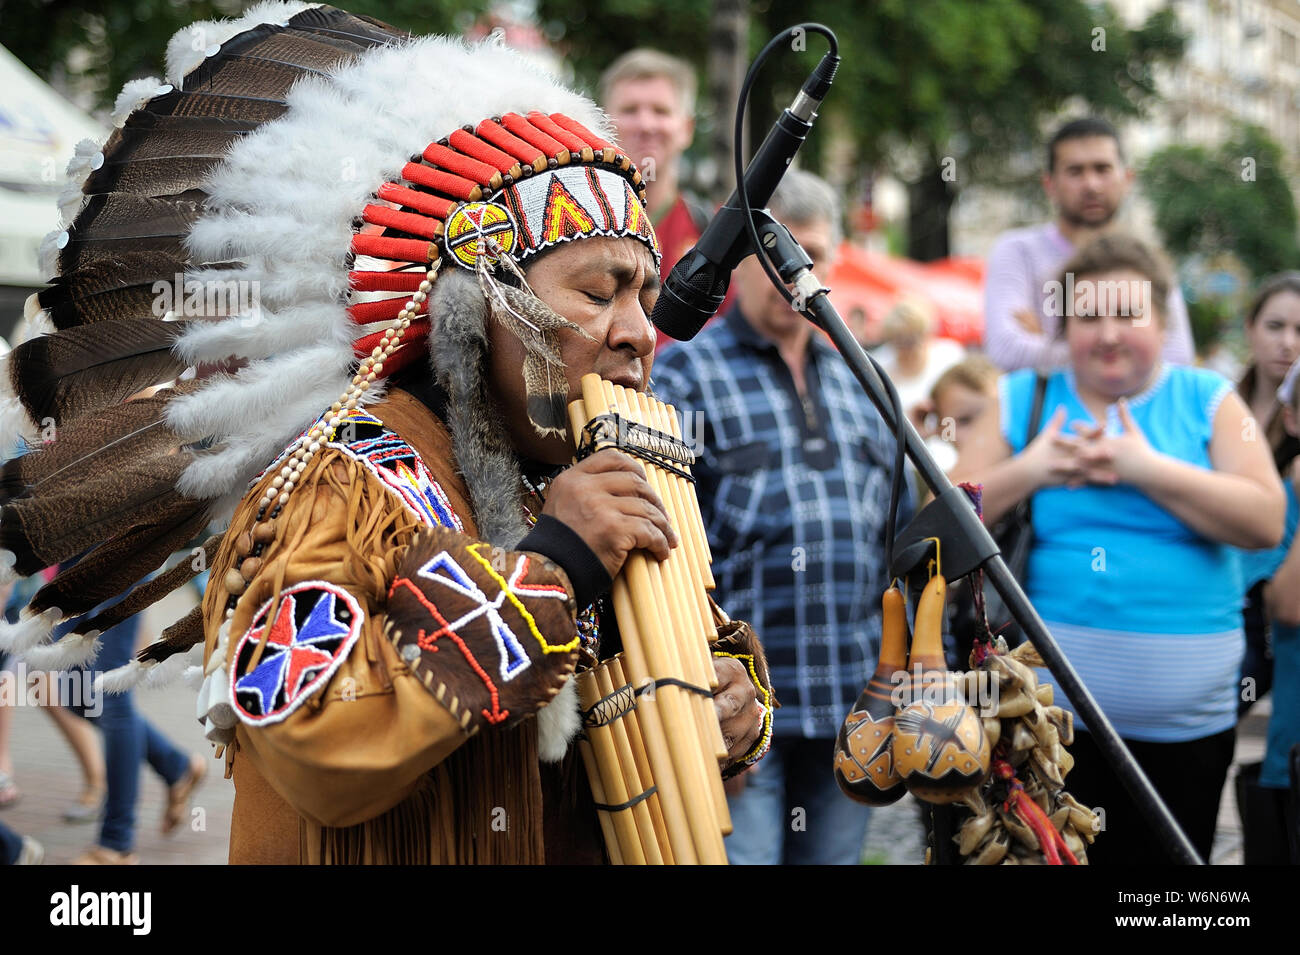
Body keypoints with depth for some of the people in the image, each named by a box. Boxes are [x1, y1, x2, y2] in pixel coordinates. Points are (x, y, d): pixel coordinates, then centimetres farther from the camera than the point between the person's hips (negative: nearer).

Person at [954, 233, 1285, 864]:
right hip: (1049, 715, 0)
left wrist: (1146, 469, -14)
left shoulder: (1207, 400, 6)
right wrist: (1029, 471, -11)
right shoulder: (1020, 400, 7)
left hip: (1187, 723, 0)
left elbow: (1265, 521, -8)